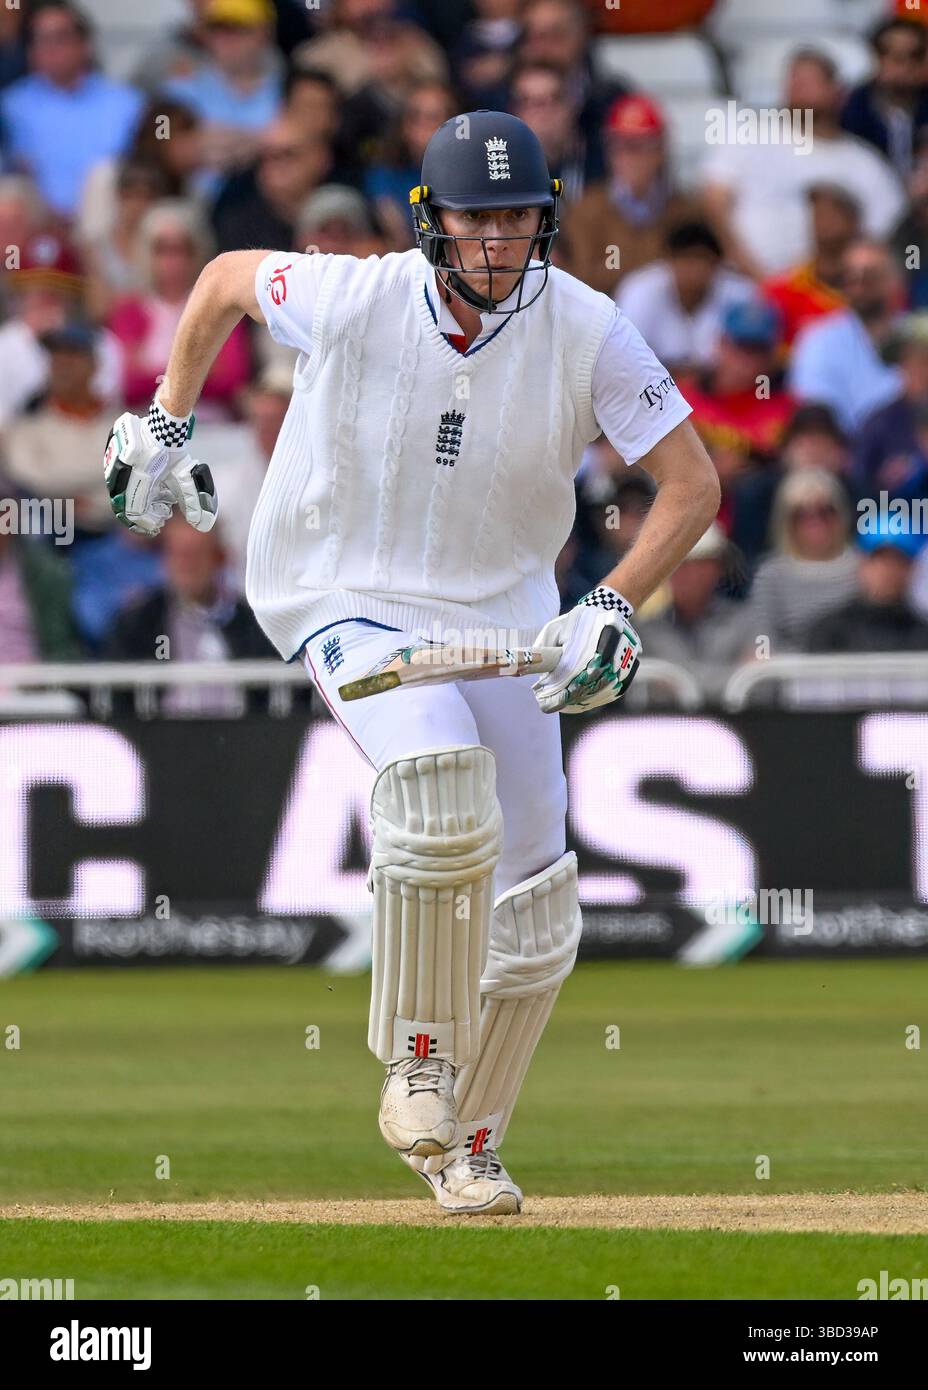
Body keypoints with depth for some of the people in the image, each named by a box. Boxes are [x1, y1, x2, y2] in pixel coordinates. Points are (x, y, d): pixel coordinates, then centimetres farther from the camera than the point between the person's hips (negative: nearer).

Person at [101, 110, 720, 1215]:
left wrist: (614, 607, -26)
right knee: (438, 781, -33)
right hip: (347, 598, -3)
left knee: (535, 916, 5)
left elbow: (691, 481, -13)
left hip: (501, 611, 3)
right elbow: (226, 276, 0)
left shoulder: (585, 333, -17)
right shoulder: (353, 300, -20)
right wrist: (164, 426, 6)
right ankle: (419, 1068, -18)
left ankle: (463, 1143, 25)